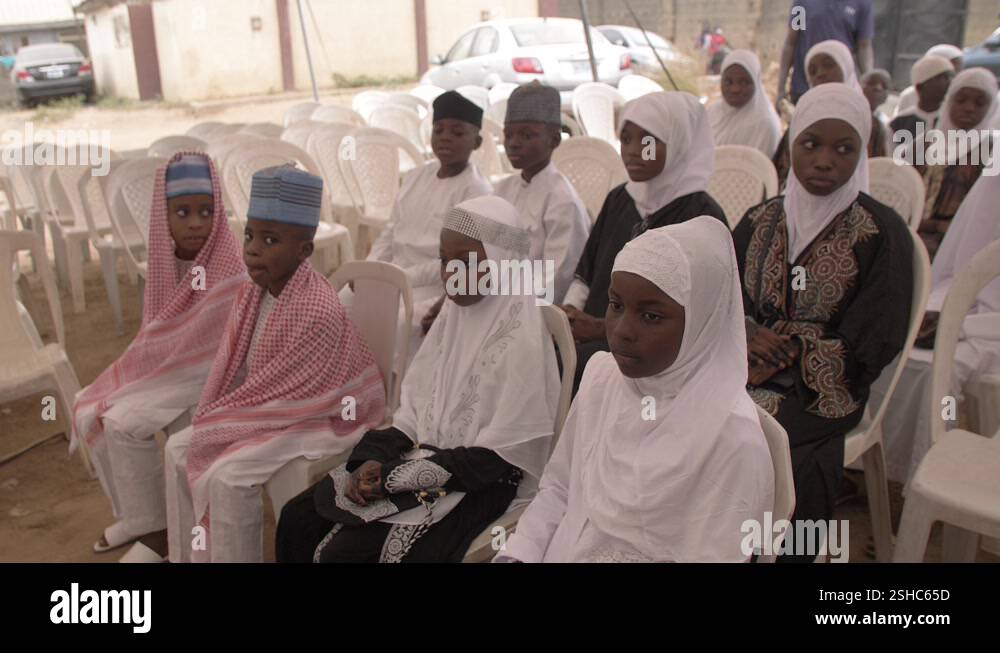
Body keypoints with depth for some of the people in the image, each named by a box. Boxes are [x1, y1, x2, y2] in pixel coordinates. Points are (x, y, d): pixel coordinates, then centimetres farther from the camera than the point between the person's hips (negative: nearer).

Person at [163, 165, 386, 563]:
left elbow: (282, 390, -23)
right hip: (263, 408, 9)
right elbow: (231, 368, 5)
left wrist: (214, 423, -15)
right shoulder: (252, 293, -2)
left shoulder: (317, 311, -28)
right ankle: (190, 555, 19)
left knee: (227, 476, -23)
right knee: (179, 449, 6)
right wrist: (212, 418, -9)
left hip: (319, 416, -9)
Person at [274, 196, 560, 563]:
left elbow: (491, 459, -19)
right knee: (298, 519, 0)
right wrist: (375, 458, -8)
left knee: (343, 552, -19)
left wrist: (396, 477, -17)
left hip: (481, 485, -7)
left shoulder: (520, 343, -20)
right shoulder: (455, 312, 4)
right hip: (426, 457, 7)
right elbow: (415, 407, 8)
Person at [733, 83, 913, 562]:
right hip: (752, 371, 4)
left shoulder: (882, 234, -5)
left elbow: (869, 347, -7)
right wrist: (749, 337, -11)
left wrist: (782, 353, -13)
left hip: (824, 390, -4)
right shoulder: (760, 222, 8)